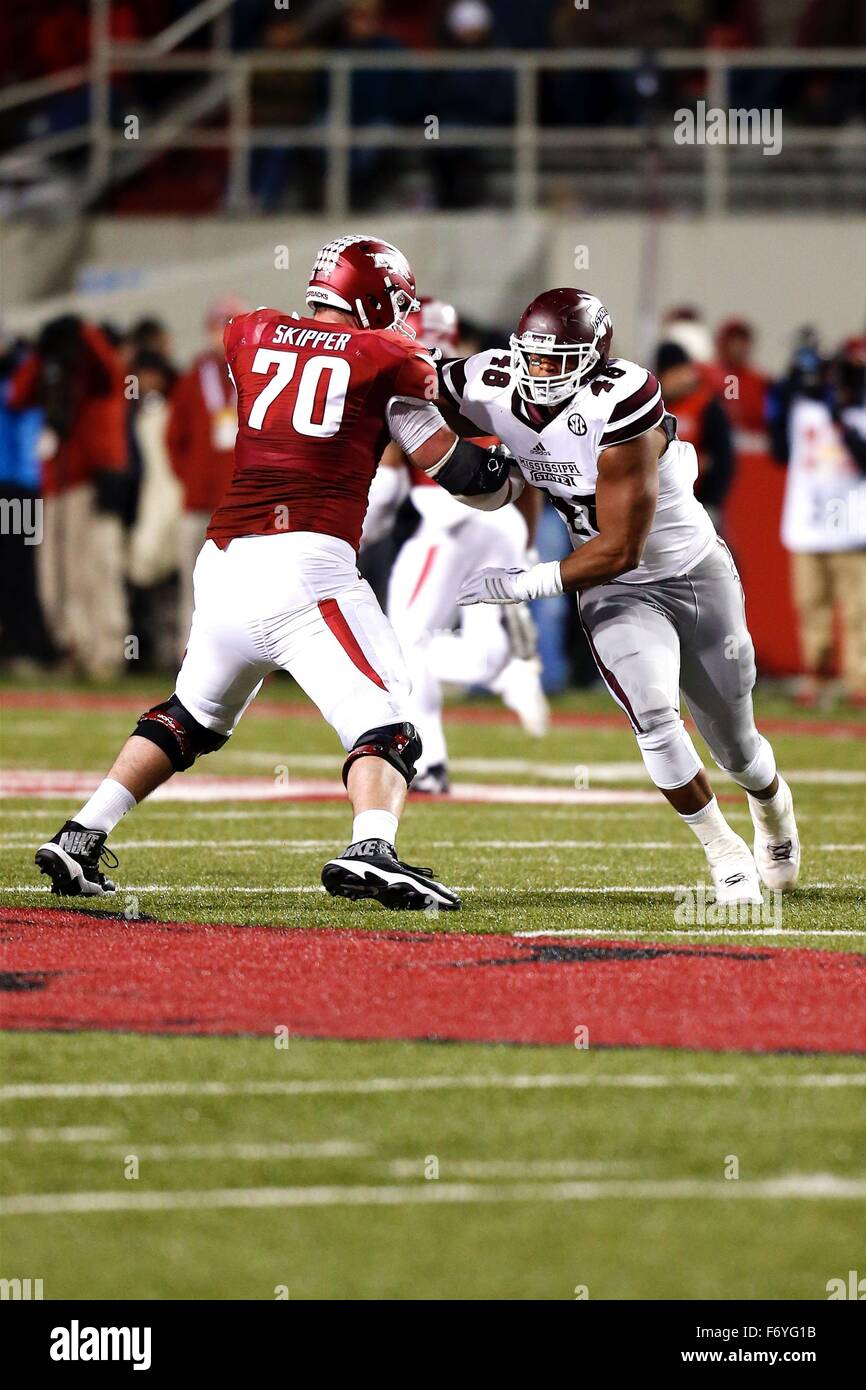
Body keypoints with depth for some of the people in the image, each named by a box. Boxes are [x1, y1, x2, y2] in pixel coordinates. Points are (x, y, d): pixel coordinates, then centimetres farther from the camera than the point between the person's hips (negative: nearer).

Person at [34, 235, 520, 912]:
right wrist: (511, 475, 28)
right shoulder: (389, 358, 6)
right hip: (304, 561, -5)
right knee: (383, 723, -6)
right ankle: (371, 851, -32)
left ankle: (78, 839, 22)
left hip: (224, 559, 5)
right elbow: (456, 471, 7)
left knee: (192, 716, 25)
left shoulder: (250, 336, 17)